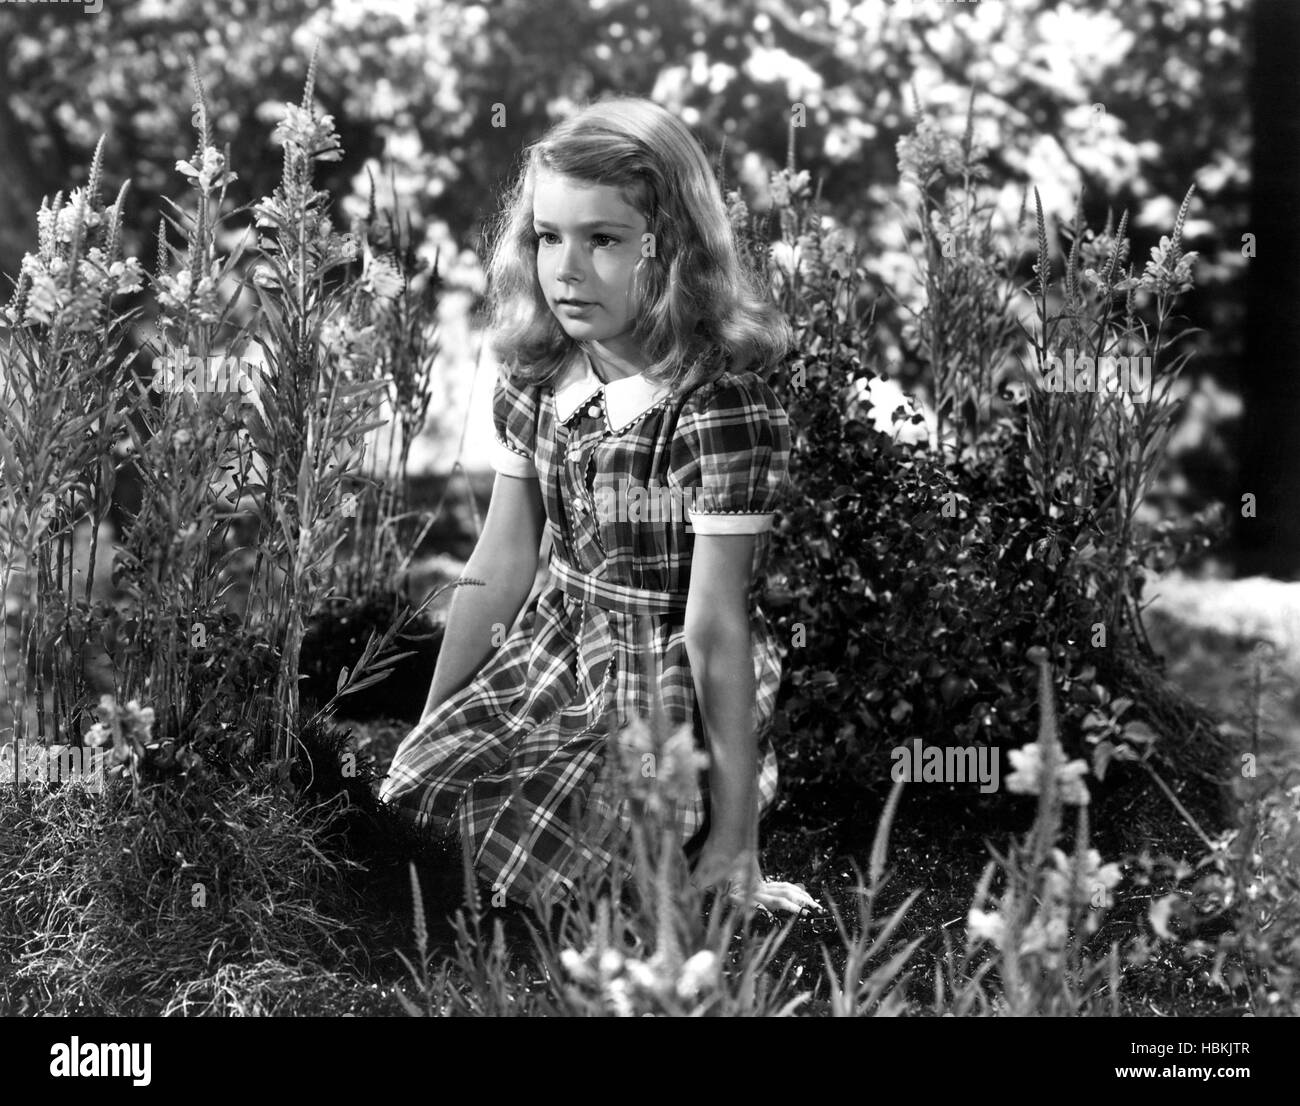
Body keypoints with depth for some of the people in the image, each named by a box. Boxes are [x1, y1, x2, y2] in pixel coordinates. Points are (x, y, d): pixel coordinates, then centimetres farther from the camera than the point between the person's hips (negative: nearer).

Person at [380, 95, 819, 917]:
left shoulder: (720, 406, -21)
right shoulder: (538, 375, 0)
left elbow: (713, 624, -20)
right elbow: (501, 565, 7)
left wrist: (734, 833, -16)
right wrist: (429, 722, 9)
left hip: (668, 691, -6)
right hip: (557, 657, 7)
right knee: (406, 800, -10)